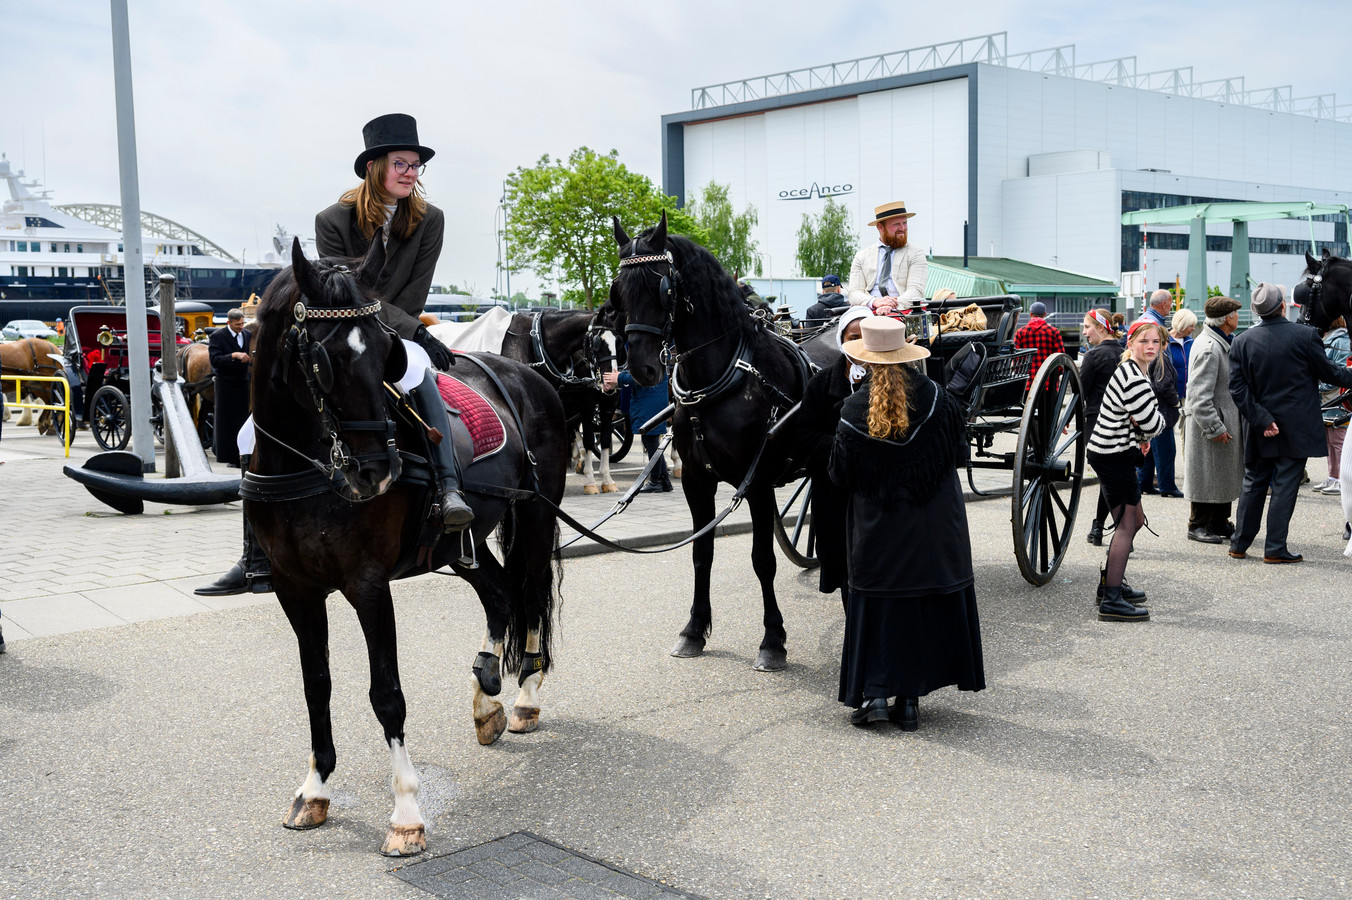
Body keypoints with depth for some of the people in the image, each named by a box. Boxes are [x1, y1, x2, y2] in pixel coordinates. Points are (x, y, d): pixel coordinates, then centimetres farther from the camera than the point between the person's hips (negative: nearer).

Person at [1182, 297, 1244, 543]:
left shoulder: (1226, 343, 11)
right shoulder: (1208, 348, -21)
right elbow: (1199, 396, -24)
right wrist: (1214, 428, -22)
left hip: (1226, 420, 10)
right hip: (1208, 422, -10)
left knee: (1224, 474, 16)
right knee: (1206, 476, 0)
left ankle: (1220, 523, 27)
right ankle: (1198, 526, 12)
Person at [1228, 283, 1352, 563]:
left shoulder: (1242, 342, -3)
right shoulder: (1305, 335, -11)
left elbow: (1237, 388, -7)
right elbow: (1327, 372, -1)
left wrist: (1261, 419, -7)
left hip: (1261, 431, 3)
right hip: (1296, 429, -3)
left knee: (1253, 485, 13)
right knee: (1285, 486, 2)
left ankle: (1239, 544, 16)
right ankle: (1275, 548, 3)